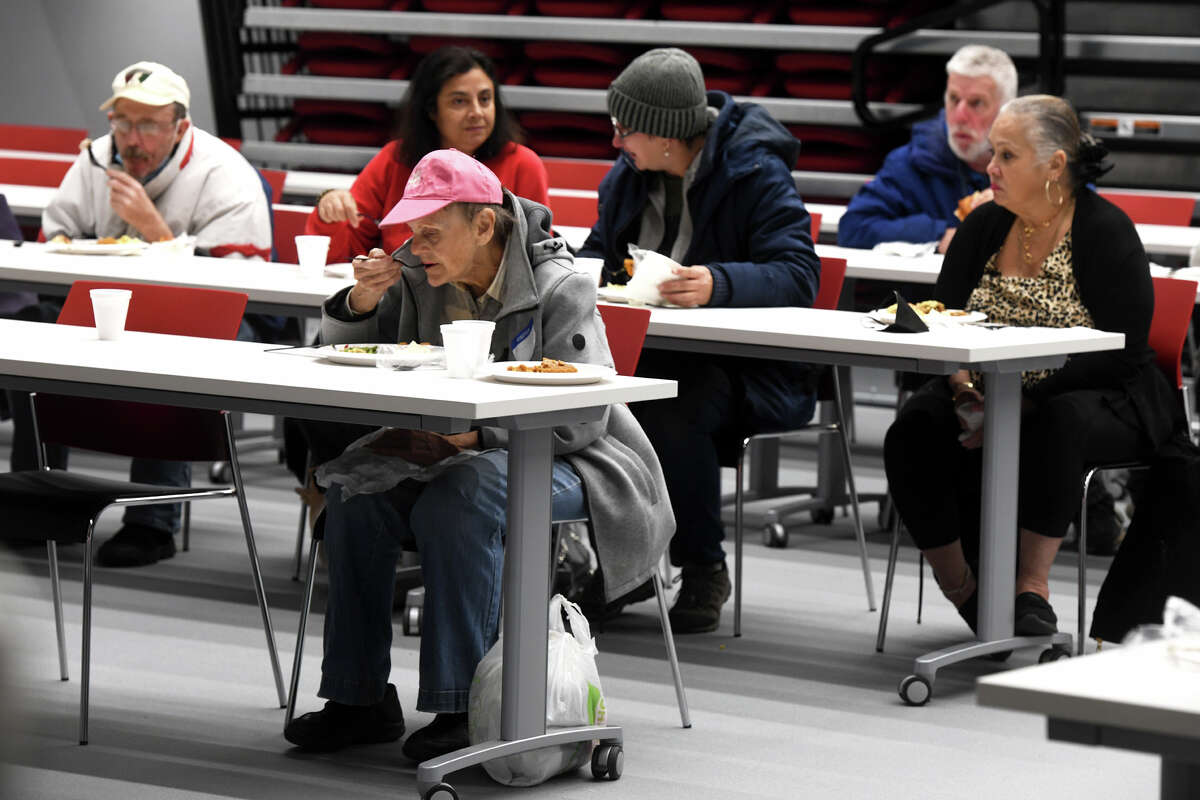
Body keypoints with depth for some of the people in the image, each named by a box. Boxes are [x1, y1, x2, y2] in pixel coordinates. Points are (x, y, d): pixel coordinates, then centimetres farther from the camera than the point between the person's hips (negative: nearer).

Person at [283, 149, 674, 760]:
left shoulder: (561, 289, -14)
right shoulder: (415, 277, 1)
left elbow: (580, 421, -20)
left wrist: (475, 433, -30)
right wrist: (360, 303, -11)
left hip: (568, 466, -6)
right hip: (455, 454, 6)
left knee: (455, 501, -36)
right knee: (355, 488, -22)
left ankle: (462, 710, -31)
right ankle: (360, 698, -14)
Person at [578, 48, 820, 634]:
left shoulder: (757, 174, -11)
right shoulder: (629, 175, 11)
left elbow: (798, 276, -20)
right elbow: (601, 250, 24)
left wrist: (719, 284, -39)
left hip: (743, 364, -6)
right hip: (648, 348, 6)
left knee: (670, 411, -37)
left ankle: (704, 570, -14)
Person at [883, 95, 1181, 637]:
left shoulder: (1106, 231, -10)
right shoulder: (984, 226, 6)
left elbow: (1119, 353, -18)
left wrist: (1022, 402, -27)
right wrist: (962, 385, -15)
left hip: (1103, 398, -5)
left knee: (1055, 424, -39)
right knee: (914, 432, -23)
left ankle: (1033, 587, -28)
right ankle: (963, 592, -15)